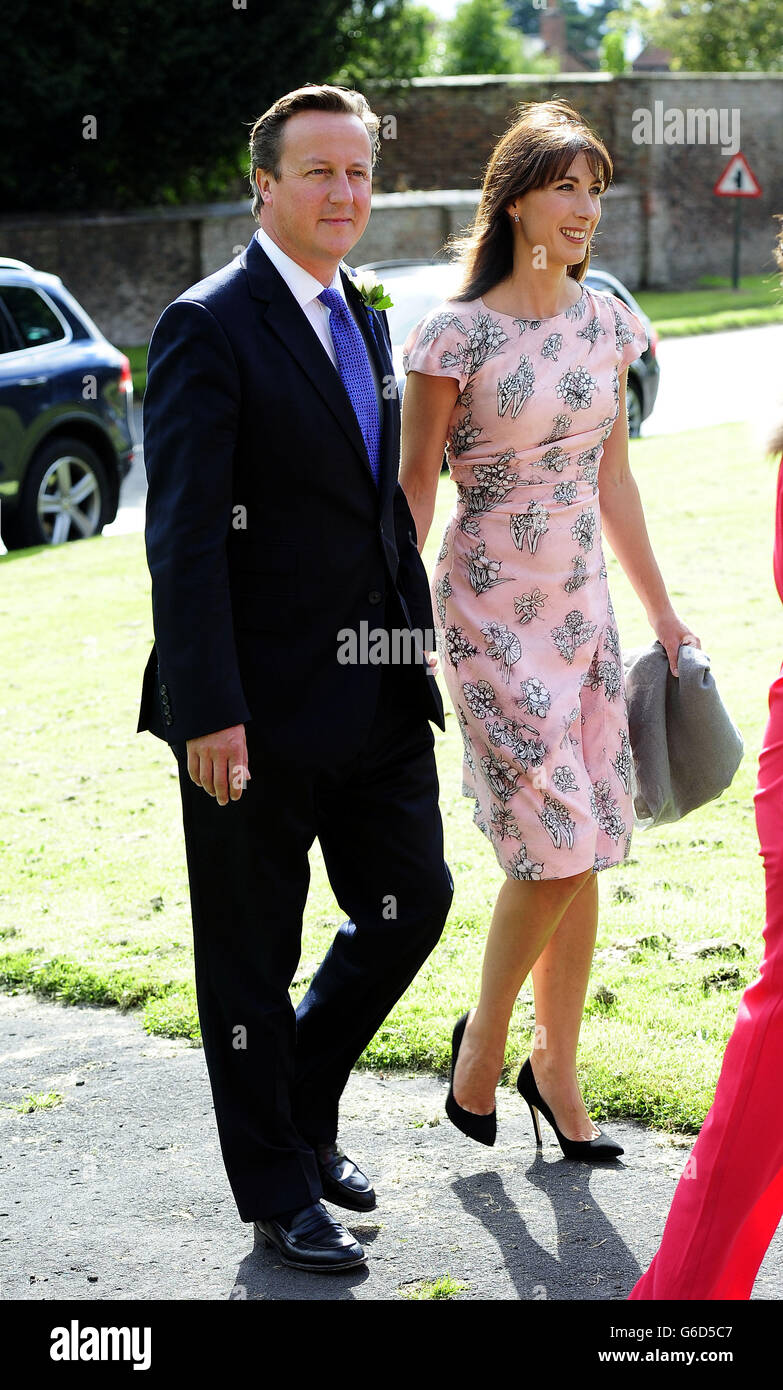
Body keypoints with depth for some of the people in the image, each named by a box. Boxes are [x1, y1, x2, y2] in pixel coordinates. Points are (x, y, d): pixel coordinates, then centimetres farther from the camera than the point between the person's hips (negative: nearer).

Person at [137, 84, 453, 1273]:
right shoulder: (210, 327, -12)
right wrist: (207, 711, -22)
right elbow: (183, 534, -17)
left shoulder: (363, 320, 13)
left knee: (411, 904, 11)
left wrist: (418, 639, 14)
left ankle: (301, 1108, 33)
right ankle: (278, 1190, 22)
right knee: (254, 952, 7)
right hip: (261, 704, -7)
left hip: (376, 691, 7)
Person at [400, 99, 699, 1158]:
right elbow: (413, 488, -6)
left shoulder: (607, 320, 6)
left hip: (585, 605, 6)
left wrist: (660, 609, 16)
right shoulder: (456, 335, -11)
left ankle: (556, 1068, 20)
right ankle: (484, 1035, 15)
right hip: (491, 609, -6)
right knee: (555, 842, -10)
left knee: (585, 851, 6)